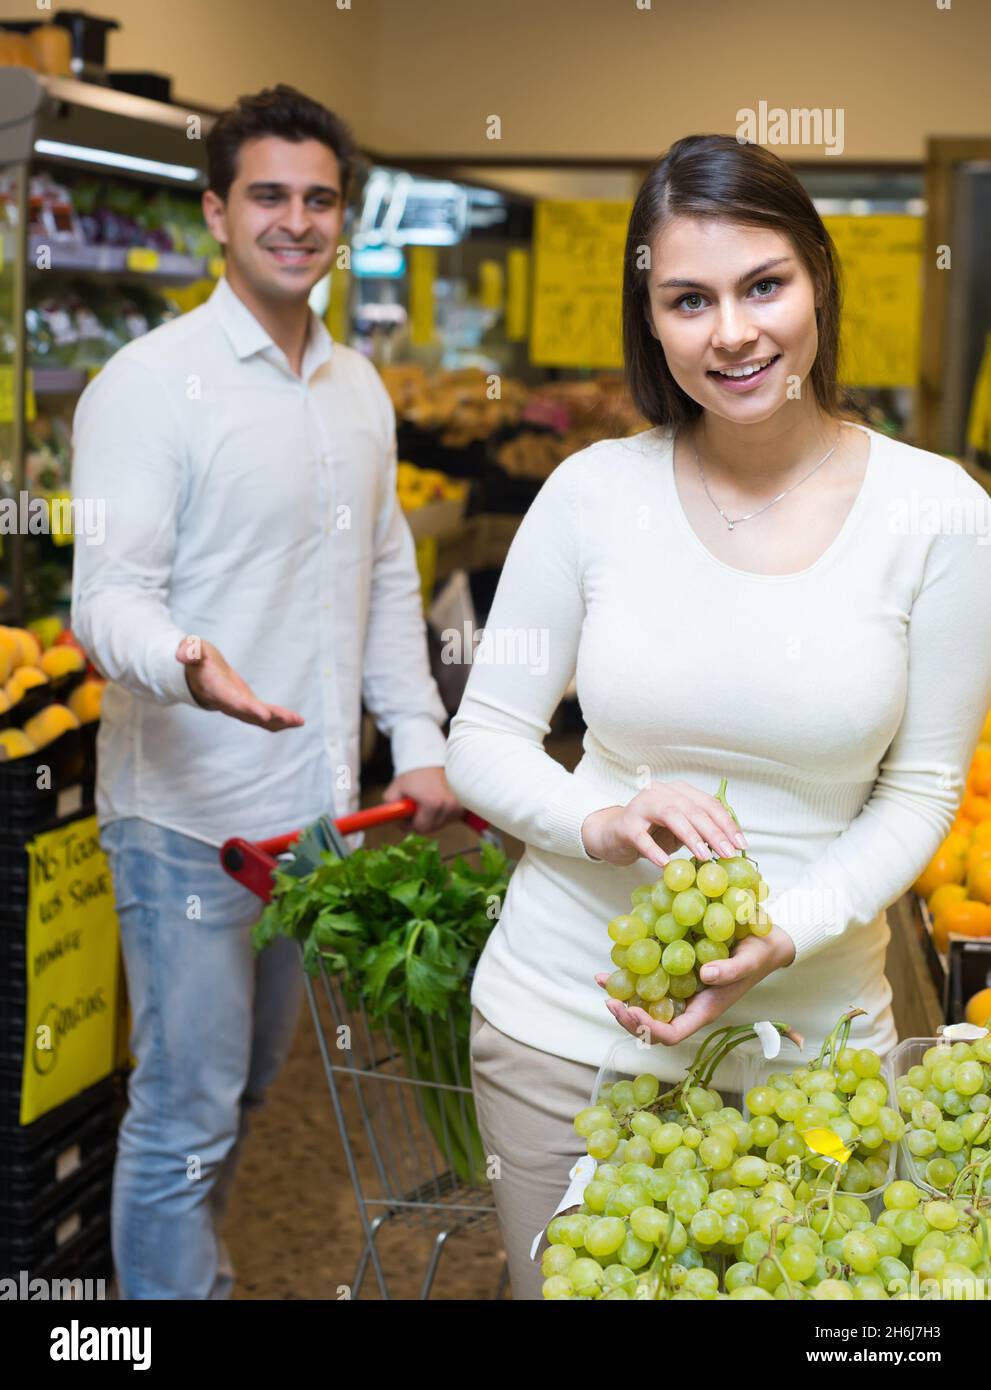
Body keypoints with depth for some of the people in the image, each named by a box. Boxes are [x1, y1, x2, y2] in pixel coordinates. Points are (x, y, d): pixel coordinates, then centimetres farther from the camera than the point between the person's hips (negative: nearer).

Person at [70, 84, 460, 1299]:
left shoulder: (359, 389, 11)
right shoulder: (149, 383, -12)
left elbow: (388, 579, 17)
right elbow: (109, 594, -18)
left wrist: (418, 739, 9)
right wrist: (188, 664, -39)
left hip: (312, 808, 7)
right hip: (188, 817, -7)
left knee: (248, 1085, 19)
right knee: (186, 1113, -1)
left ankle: (192, 1265, 36)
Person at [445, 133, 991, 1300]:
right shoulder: (594, 491, -5)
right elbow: (482, 741, 1)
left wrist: (785, 935, -19)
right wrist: (598, 821, -19)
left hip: (804, 1030, -1)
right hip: (562, 1023, 1)